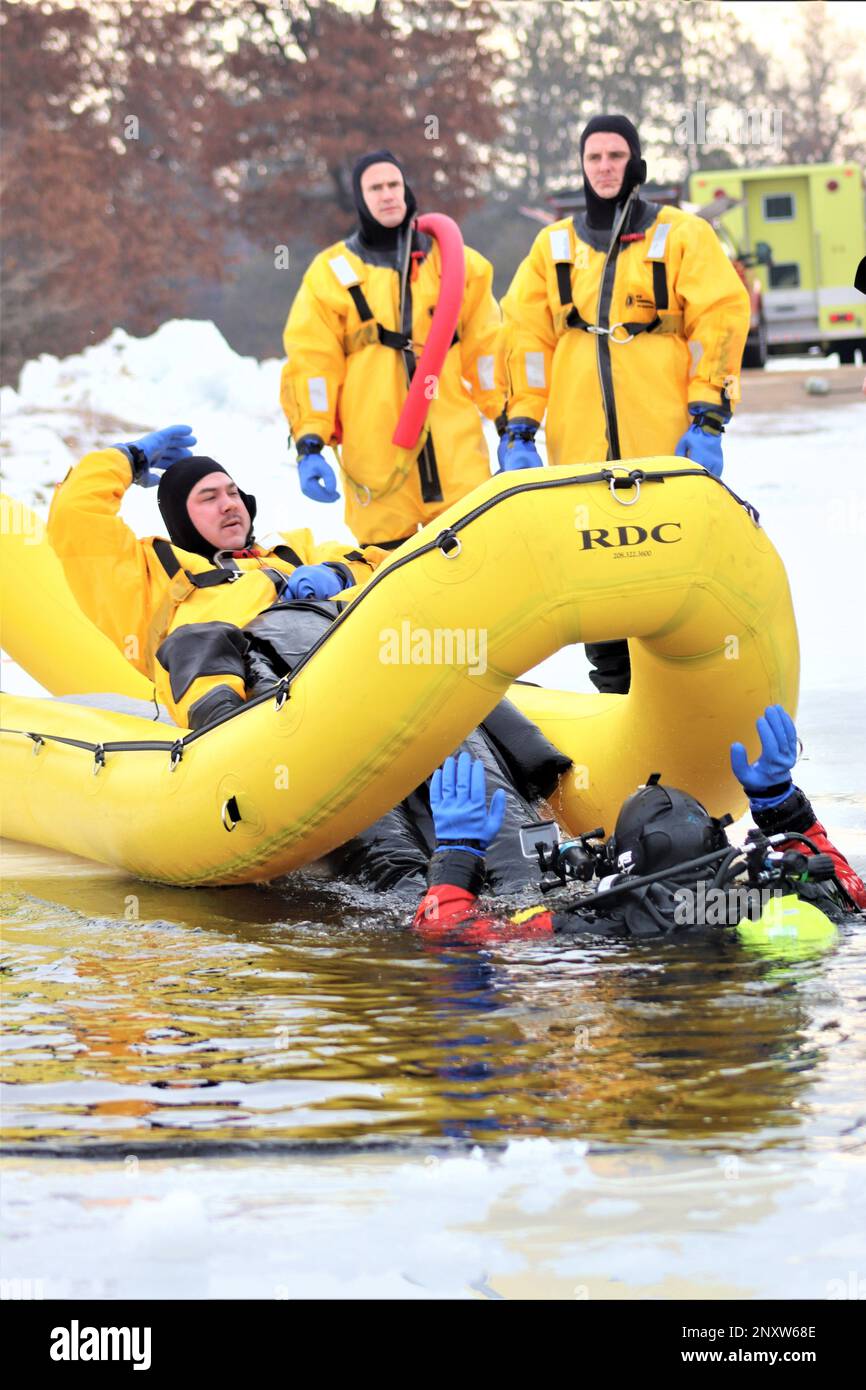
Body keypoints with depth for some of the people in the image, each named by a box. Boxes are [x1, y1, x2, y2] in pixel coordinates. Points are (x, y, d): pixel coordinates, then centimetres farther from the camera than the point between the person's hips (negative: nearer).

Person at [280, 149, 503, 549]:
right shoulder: (331, 273, 9)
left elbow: (486, 347, 12)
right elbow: (311, 364, 4)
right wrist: (309, 444, -6)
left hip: (456, 450, 1)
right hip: (375, 455, -1)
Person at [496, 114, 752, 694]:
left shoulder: (683, 236, 7)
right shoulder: (553, 246, 16)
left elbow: (721, 321, -1)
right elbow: (524, 339, 13)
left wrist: (707, 418, -10)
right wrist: (519, 430, 4)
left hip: (666, 446, -3)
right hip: (580, 450, 3)